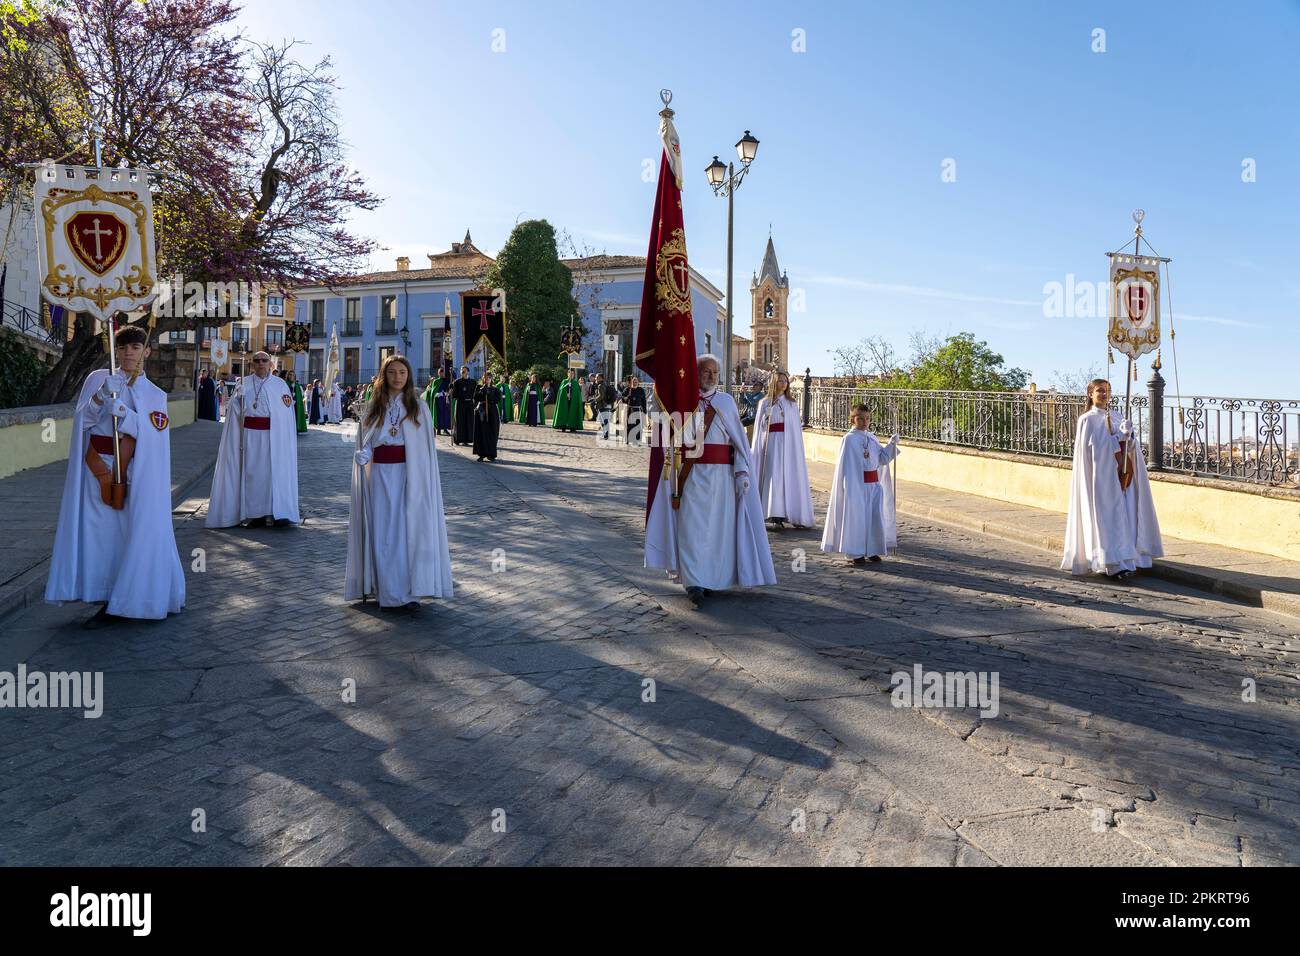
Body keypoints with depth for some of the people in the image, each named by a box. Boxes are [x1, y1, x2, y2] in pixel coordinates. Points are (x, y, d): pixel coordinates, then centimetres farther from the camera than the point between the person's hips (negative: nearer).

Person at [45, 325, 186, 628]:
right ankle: (109, 602, 7)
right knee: (100, 530, -1)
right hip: (98, 469, 0)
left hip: (135, 472, 0)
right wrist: (99, 399, -18)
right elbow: (81, 419, 0)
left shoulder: (155, 394, 8)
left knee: (133, 531, -3)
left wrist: (124, 412, -20)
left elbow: (154, 433, -6)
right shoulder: (98, 379, 8)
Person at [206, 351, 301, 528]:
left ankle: (278, 513, -3)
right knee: (252, 472, 2)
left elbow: (288, 412, 5)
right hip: (251, 435, 1)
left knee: (276, 471, -4)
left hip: (273, 435, -1)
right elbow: (236, 410, 7)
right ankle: (255, 514, 7)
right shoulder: (244, 384, 6)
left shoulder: (280, 384, 6)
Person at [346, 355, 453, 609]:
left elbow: (427, 449, 2)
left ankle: (410, 591, 1)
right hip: (379, 476, 2)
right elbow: (364, 444, 12)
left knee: (408, 529, -3)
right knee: (381, 532, 1)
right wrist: (363, 455, -10)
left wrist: (423, 481, -7)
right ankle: (386, 591, 8)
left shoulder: (419, 409, 4)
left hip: (408, 476, -2)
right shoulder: (372, 408, 8)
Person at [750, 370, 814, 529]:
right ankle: (777, 515, -7)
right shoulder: (765, 403, 8)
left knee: (789, 477, -4)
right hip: (771, 443, -1)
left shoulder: (792, 404, 11)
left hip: (788, 444, 1)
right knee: (773, 476, -8)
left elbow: (796, 428, 9)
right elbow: (760, 426, 7)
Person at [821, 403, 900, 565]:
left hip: (874, 484, 6)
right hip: (857, 484, -6)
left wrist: (892, 444, -3)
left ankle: (871, 550, 21)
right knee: (856, 518, -1)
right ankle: (854, 553, 9)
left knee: (875, 517, 7)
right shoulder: (849, 439, -9)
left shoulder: (872, 438, 10)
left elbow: (883, 459, 11)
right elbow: (846, 466, -11)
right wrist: (849, 487, -15)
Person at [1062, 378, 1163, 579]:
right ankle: (1113, 564, -13)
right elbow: (1097, 446, -14)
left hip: (1119, 475, 6)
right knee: (1106, 517, -11)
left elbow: (1131, 447, 7)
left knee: (1123, 516, 4)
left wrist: (1129, 434, -13)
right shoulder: (1087, 419, -2)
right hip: (1100, 475, -6)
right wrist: (1120, 435, -11)